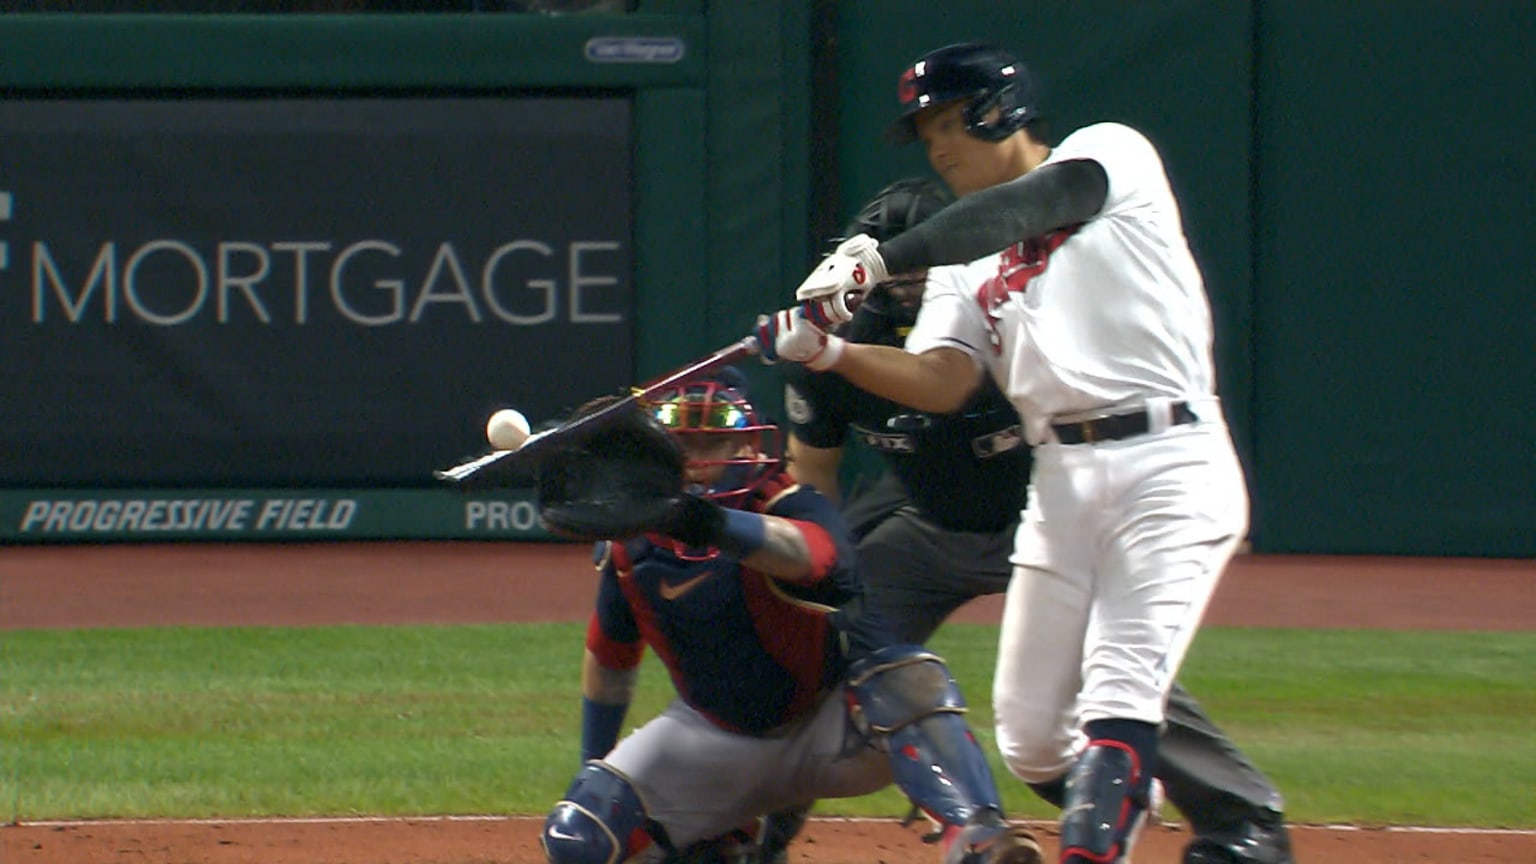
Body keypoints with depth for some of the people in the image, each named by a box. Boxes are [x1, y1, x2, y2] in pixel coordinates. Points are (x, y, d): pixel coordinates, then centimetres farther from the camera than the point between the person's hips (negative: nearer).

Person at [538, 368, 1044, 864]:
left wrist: (715, 525, -68)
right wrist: (590, 770, 15)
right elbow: (608, 660, 11)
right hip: (718, 742, 4)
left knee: (907, 676, -36)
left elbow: (801, 552, -49)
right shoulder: (629, 548, -6)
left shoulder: (794, 508, -20)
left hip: (829, 732, -4)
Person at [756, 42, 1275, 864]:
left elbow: (1024, 210, -17)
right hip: (1059, 481, 7)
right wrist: (830, 352, -15)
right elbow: (941, 384, 3)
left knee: (1117, 703, -18)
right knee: (1029, 737, 4)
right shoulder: (964, 263, 20)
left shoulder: (1110, 152, 4)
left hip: (1168, 464, -7)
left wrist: (877, 259, -24)